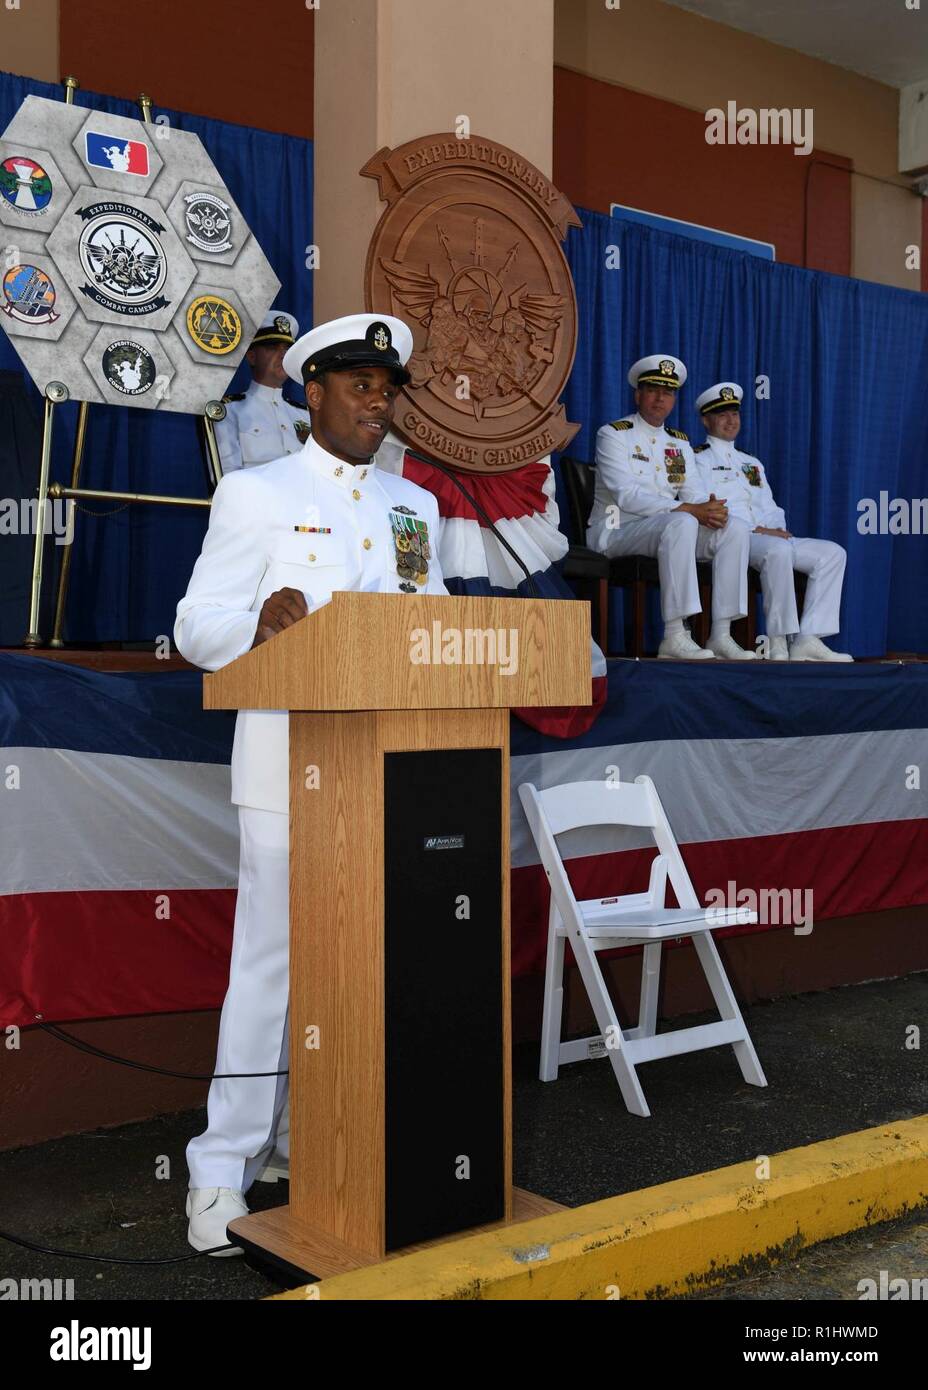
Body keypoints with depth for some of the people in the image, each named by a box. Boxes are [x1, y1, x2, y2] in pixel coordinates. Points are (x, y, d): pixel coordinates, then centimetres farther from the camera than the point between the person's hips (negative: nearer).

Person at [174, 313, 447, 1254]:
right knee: (272, 959, -4)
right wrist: (261, 620, -26)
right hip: (290, 765, -5)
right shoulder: (255, 495, 1)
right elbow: (196, 629, -5)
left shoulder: (416, 506, 17)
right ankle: (224, 1167, 8)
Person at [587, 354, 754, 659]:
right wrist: (689, 510, -24)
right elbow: (627, 495, -17)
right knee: (682, 523, -36)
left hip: (668, 529, 7)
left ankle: (721, 635, -18)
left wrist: (712, 509, -18)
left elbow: (695, 491, 9)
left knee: (736, 528, -14)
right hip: (616, 530, -7)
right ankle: (675, 637, -37)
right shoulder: (614, 434, -3)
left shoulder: (679, 442, 19)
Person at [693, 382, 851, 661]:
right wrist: (756, 530, -16)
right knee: (778, 550, -38)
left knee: (833, 553, -11)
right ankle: (779, 642, -32)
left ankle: (808, 640, -22)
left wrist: (778, 528, 0)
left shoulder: (752, 463, 30)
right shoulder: (699, 460, 6)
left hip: (771, 537, 8)